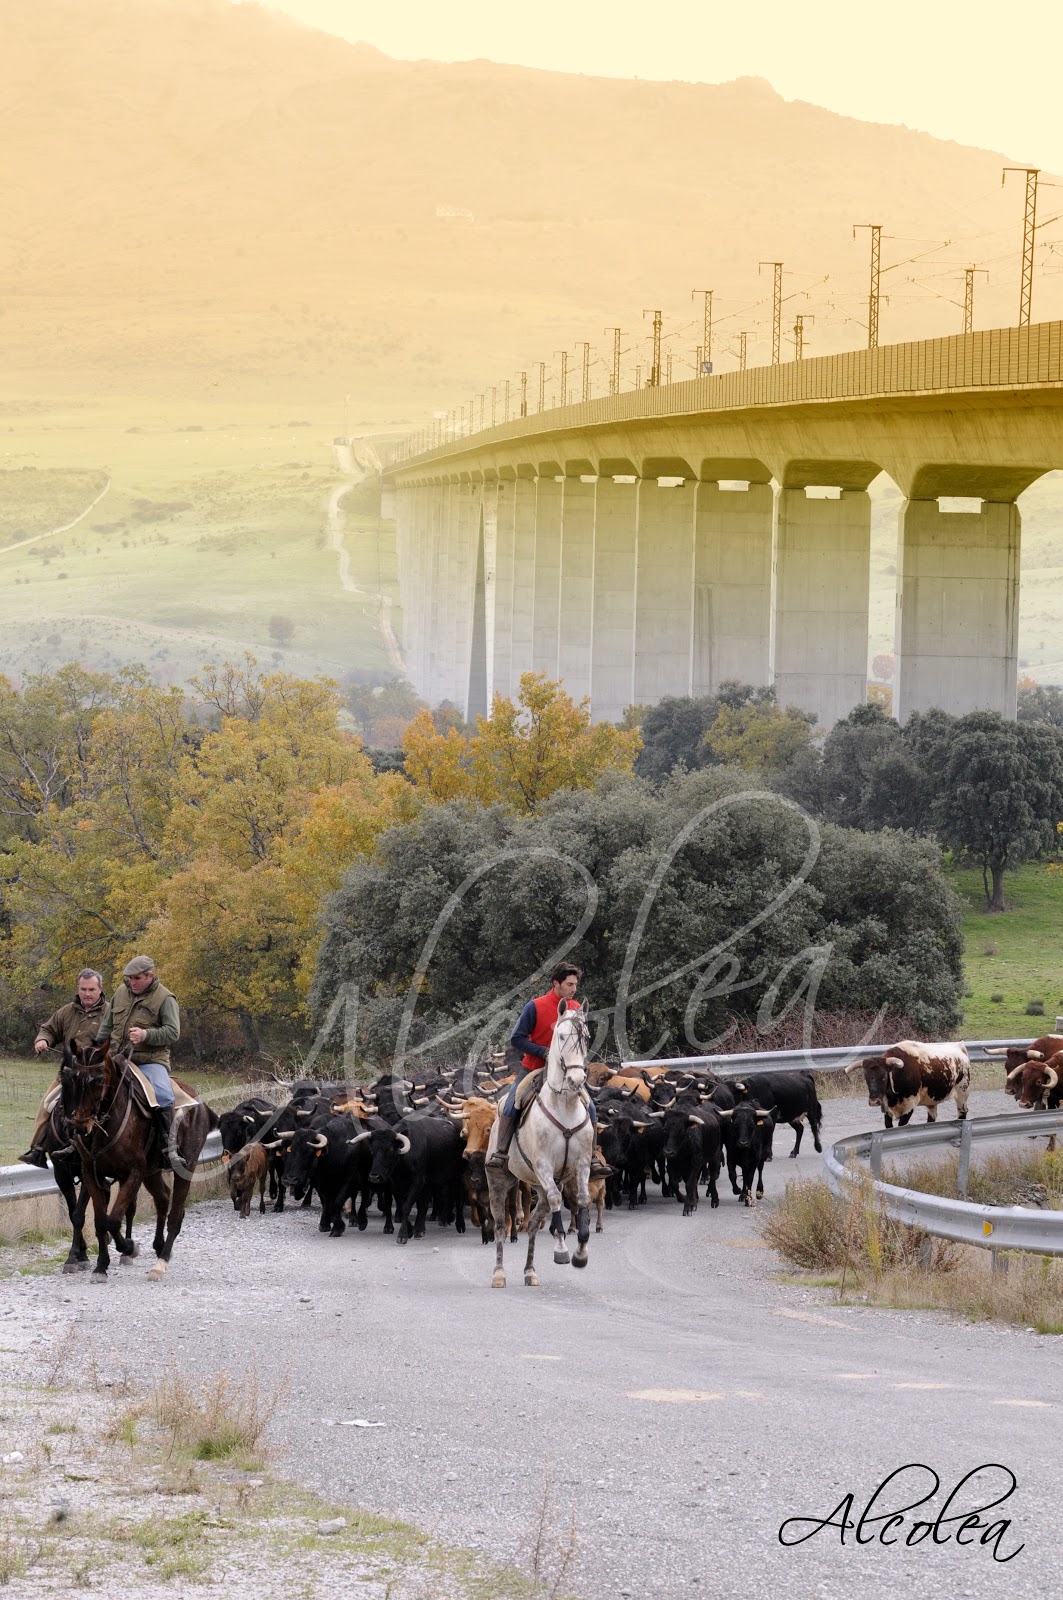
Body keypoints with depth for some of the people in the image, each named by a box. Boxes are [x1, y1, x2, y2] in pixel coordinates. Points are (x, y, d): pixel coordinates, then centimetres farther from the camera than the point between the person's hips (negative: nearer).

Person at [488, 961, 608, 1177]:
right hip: (533, 1068, -3)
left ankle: (592, 1160, -2)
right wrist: (544, 1052, -20)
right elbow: (517, 1039, -10)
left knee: (590, 1108, -10)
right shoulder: (535, 1007, -11)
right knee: (511, 1104, -22)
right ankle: (500, 1154, -13)